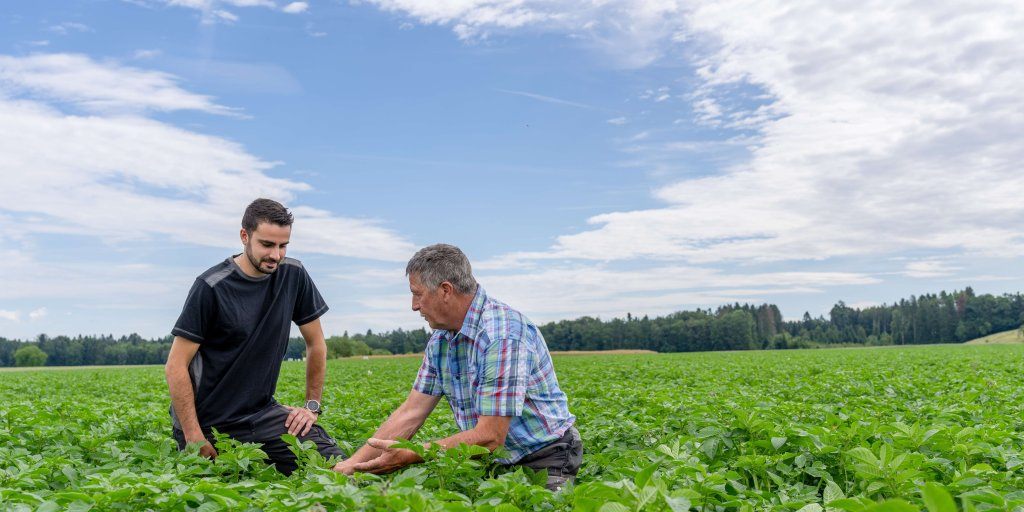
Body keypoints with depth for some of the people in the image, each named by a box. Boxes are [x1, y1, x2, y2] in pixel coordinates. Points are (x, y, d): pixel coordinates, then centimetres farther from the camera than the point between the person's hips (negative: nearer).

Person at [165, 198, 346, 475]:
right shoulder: (211, 287, -15)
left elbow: (316, 343, 10)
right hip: (209, 422, -3)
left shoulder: (293, 276, -2)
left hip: (261, 411, 4)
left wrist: (312, 406, 6)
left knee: (335, 463, -11)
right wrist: (195, 440, -16)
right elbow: (176, 366, -14)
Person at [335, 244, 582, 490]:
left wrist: (410, 456, -24)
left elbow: (490, 437, -26)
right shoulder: (440, 339, 3)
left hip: (544, 461, -7)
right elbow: (411, 412, 5)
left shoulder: (503, 335, -25)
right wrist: (351, 465, -2)